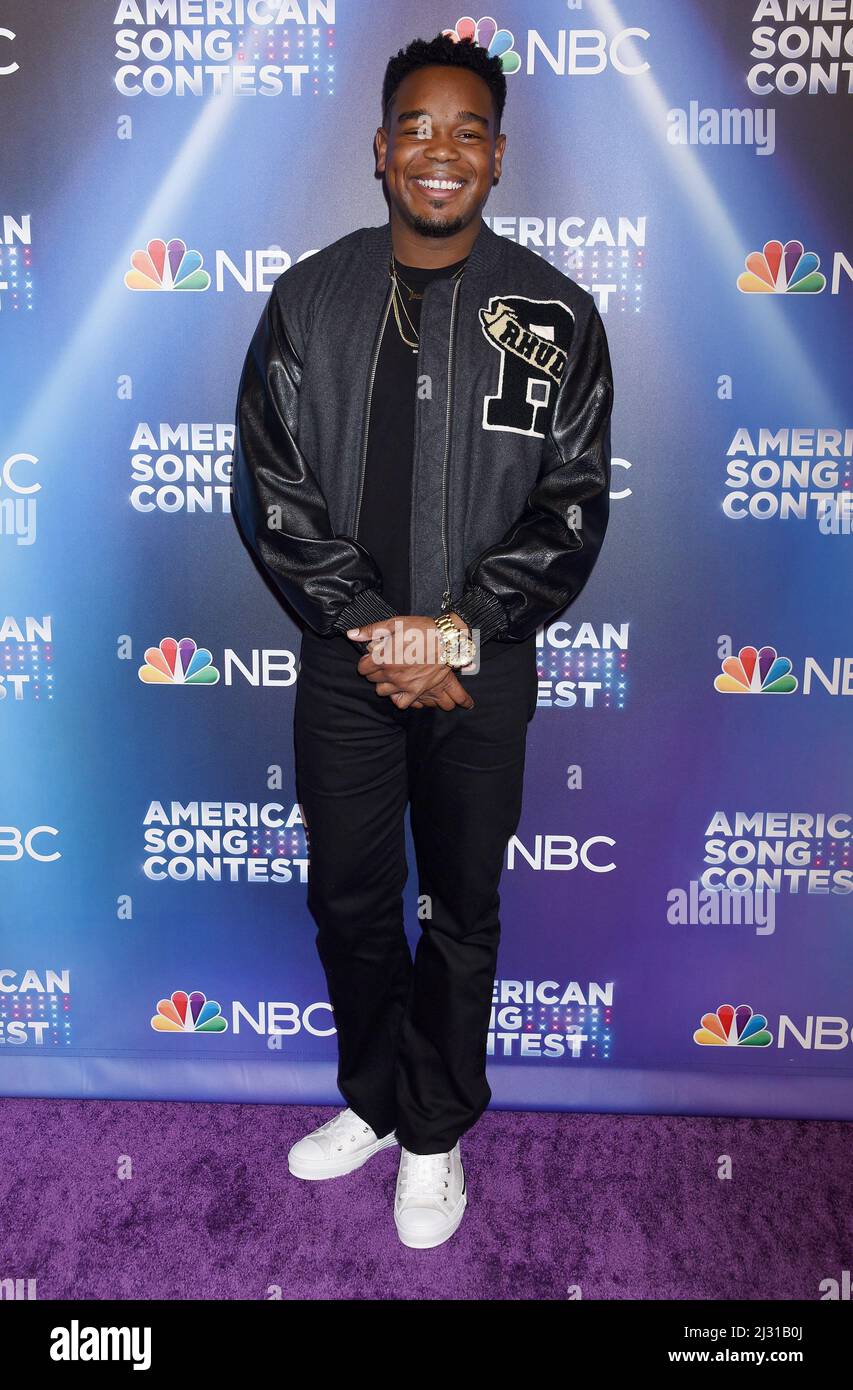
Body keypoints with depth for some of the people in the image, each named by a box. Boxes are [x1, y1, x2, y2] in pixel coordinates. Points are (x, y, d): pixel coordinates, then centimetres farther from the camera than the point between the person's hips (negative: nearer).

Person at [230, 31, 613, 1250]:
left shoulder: (555, 316, -2)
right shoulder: (307, 301, 1)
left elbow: (572, 507, -4)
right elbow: (273, 489, -3)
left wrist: (460, 628, -15)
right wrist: (371, 633, -12)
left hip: (484, 669, -1)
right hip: (344, 663, 2)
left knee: (462, 913, 11)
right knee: (349, 899, 14)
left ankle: (437, 1133, 33)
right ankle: (372, 1098, 39)